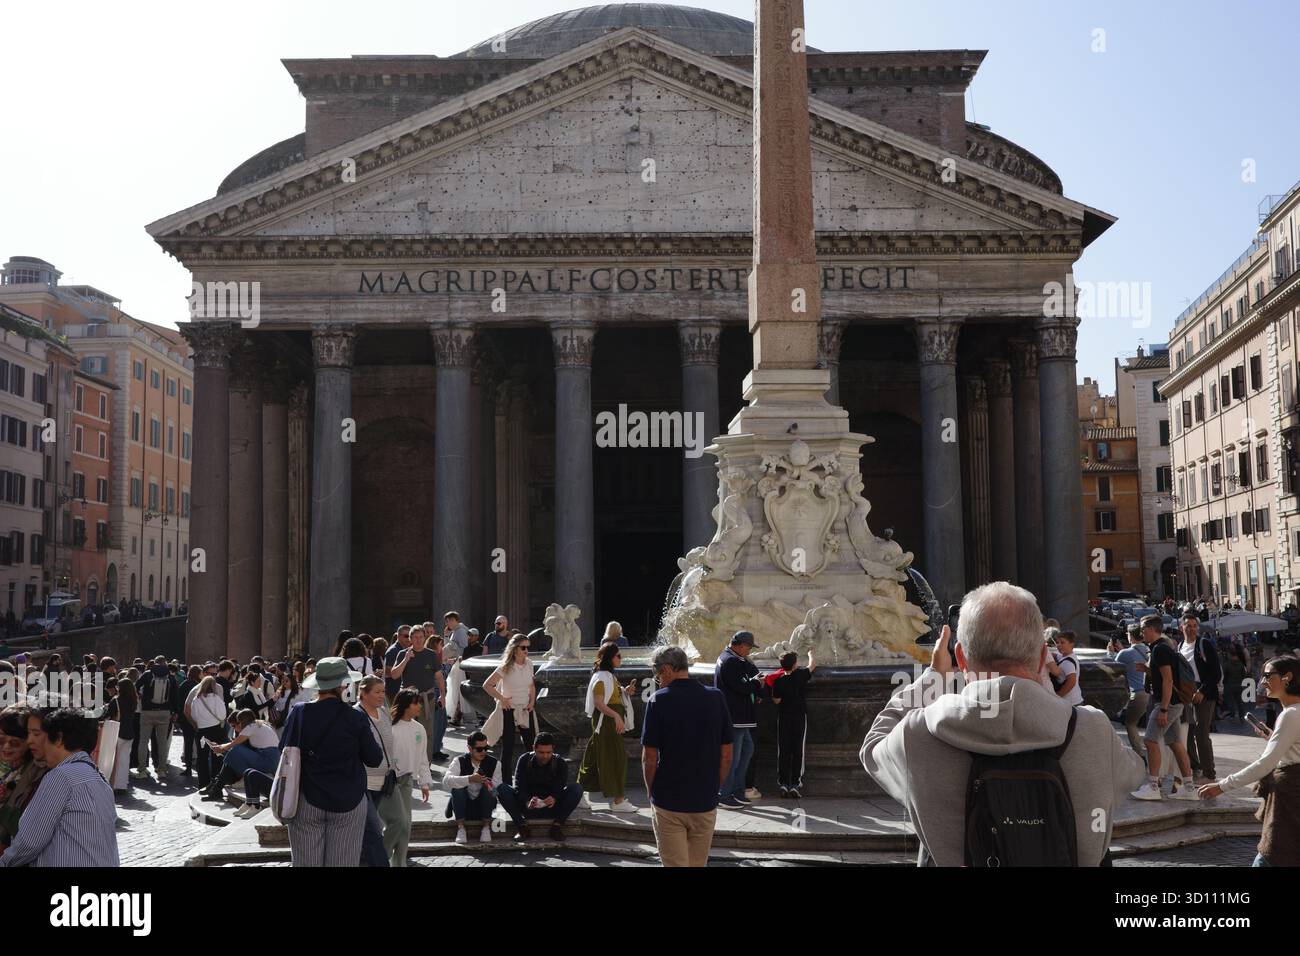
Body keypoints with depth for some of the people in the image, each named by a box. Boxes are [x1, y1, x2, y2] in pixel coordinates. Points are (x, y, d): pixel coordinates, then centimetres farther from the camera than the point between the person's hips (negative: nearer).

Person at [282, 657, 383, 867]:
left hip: (307, 801, 1)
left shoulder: (298, 713, -7)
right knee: (343, 861, 6)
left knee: (307, 861, 9)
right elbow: (374, 759, -3)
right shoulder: (355, 719, -11)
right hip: (348, 802, -1)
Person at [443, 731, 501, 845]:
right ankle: (460, 828, -20)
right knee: (457, 787, -28)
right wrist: (469, 779, -39)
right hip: (464, 807, 0)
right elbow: (446, 780, -26)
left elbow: (498, 789, -10)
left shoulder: (494, 763, -3)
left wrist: (490, 786, -34)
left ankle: (486, 828, -16)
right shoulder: (460, 761, -7)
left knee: (487, 787, -28)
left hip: (483, 808, 0)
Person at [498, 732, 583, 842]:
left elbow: (561, 788, -14)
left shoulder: (560, 763, -4)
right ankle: (520, 826, -23)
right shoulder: (524, 760, -4)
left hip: (551, 807, 0)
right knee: (502, 789, -24)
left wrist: (554, 798, -38)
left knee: (576, 789, -24)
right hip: (528, 807, 0)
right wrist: (527, 802, -36)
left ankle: (557, 825, -21)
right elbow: (518, 786, -14)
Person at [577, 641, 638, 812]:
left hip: (613, 722, 10)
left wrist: (625, 692, 5)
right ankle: (617, 801, -3)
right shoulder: (602, 677, -15)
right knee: (614, 758, -7)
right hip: (606, 722, -10)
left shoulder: (609, 676, 16)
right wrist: (616, 716, -33)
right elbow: (598, 703, -23)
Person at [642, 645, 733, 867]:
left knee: (675, 863, 4)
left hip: (668, 802, -3)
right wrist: (714, 789, 14)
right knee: (698, 863, 17)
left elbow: (649, 758, -10)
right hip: (706, 803, 3)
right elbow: (726, 755, 1)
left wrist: (652, 793, 5)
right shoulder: (716, 698, -2)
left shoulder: (658, 700, -11)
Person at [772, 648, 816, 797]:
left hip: (783, 718, 1)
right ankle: (795, 784, -2)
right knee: (798, 751, 1)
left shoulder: (778, 681, -7)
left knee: (783, 751, 6)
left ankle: (783, 783, 3)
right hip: (800, 717, -1)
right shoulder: (801, 675, -9)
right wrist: (811, 652, 27)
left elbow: (776, 701, -2)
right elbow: (813, 664, 8)